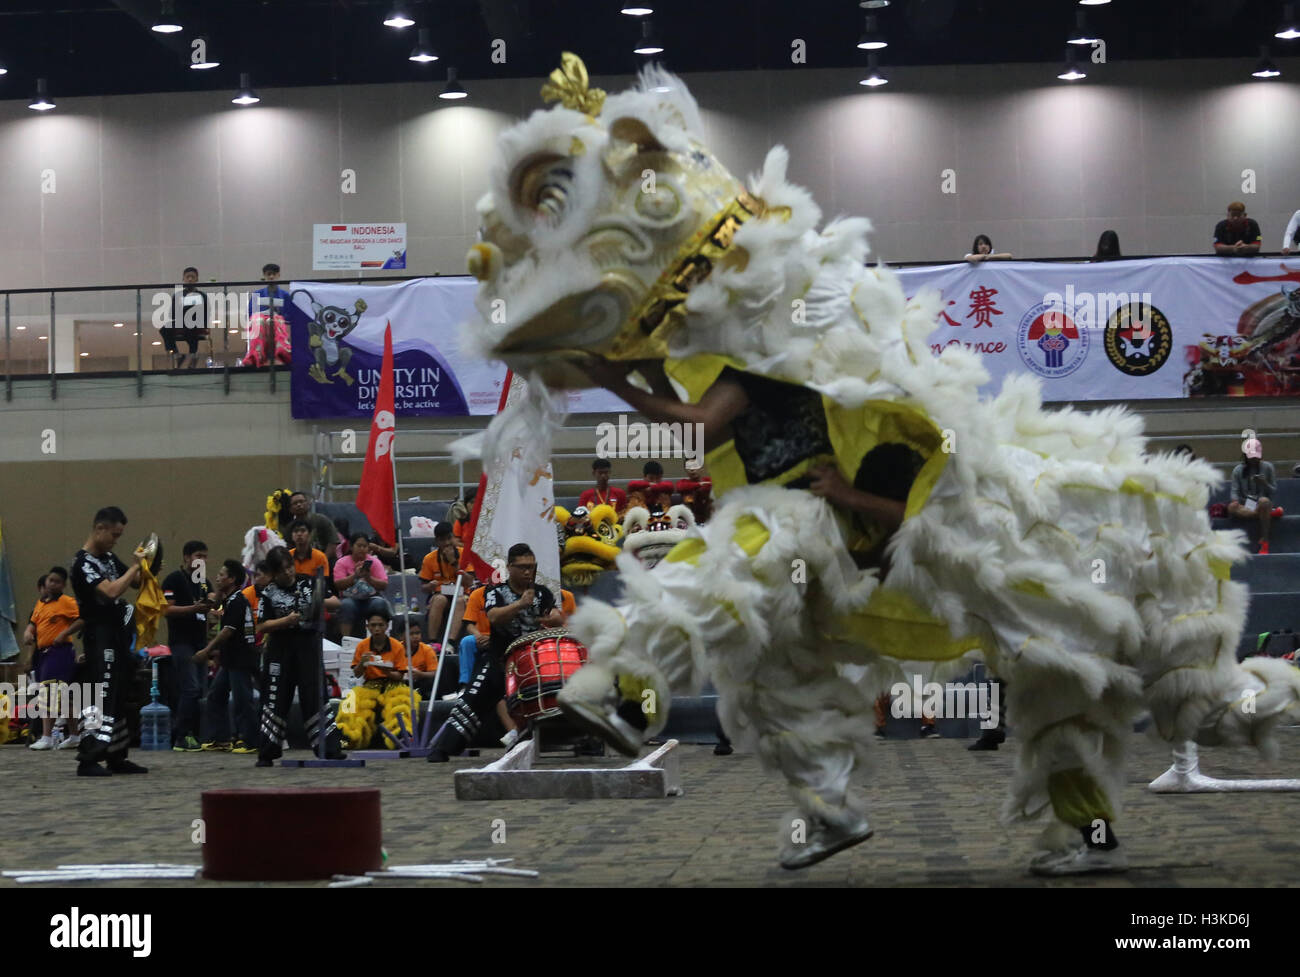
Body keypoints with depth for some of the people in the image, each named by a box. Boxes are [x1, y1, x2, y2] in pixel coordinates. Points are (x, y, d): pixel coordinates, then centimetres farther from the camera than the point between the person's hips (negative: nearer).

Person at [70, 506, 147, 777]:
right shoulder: (83, 563, -13)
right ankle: (87, 760, -15)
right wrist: (136, 565, -17)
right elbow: (111, 591, -25)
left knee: (120, 698, 12)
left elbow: (137, 583, 22)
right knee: (103, 697, -14)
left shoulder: (109, 558, 14)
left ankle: (116, 757, 19)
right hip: (100, 636, -9)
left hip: (120, 635, 9)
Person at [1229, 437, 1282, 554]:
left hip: (1263, 504, -1)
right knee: (1231, 507, -32)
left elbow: (1274, 492, 2)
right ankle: (1271, 513, -28)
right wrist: (1235, 501, -24)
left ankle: (1264, 543, -37)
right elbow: (1235, 490, -1)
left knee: (1264, 501, -38)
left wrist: (1265, 484, -19)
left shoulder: (1267, 468, 2)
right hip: (1245, 506, 1)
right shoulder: (1238, 470, 5)